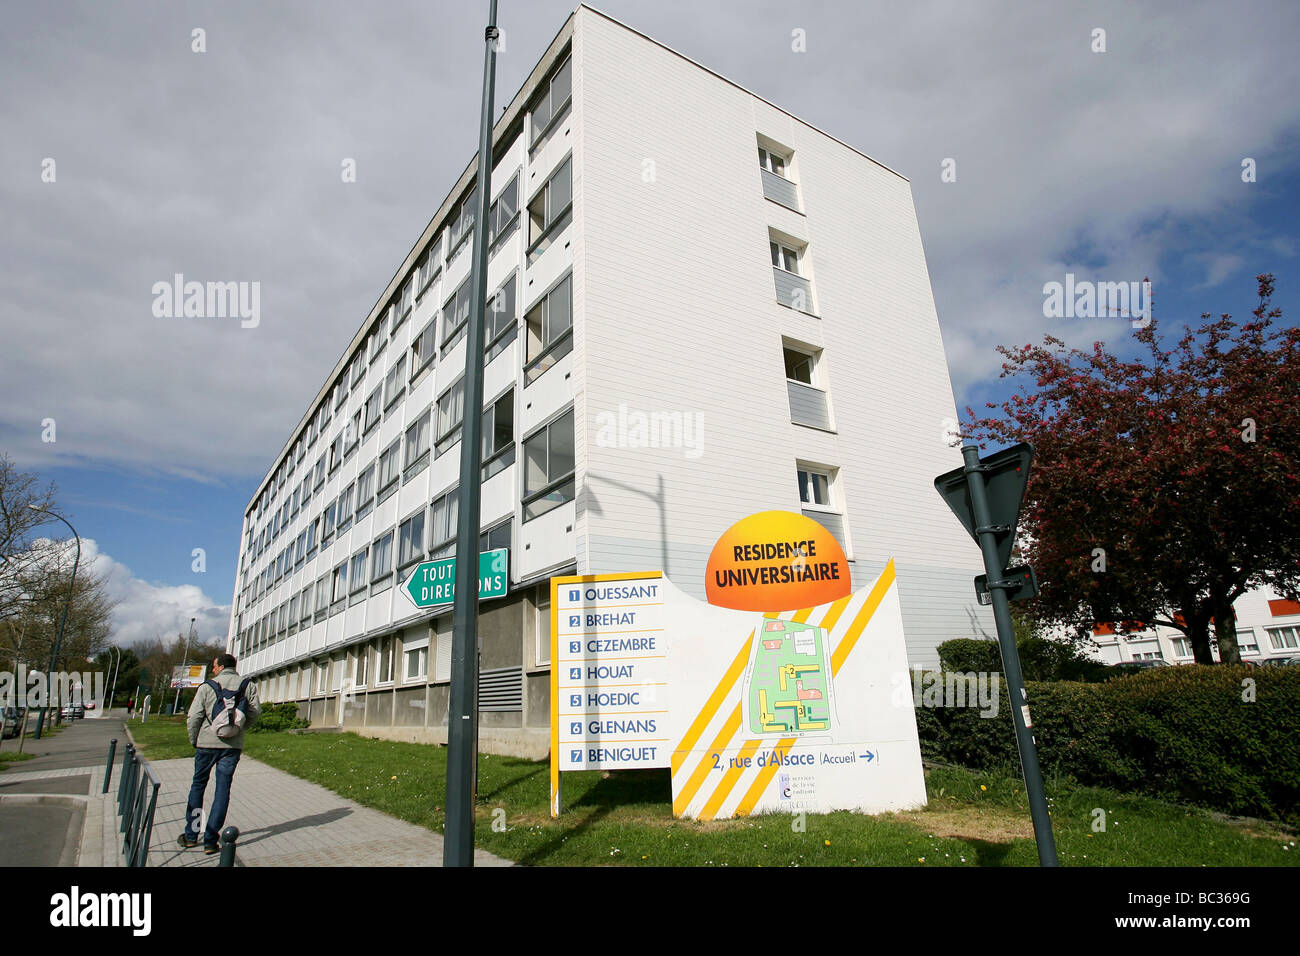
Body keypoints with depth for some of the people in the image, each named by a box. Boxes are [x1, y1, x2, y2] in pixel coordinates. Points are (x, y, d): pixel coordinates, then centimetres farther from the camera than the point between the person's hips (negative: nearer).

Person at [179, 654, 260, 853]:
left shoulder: (207, 687, -3)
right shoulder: (248, 685, 2)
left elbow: (193, 717, -5)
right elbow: (254, 713, -2)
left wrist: (194, 740, 11)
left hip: (207, 743, -1)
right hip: (233, 745, 1)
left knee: (198, 785, 17)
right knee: (223, 789, 6)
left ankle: (191, 835, 23)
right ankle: (211, 840, 6)